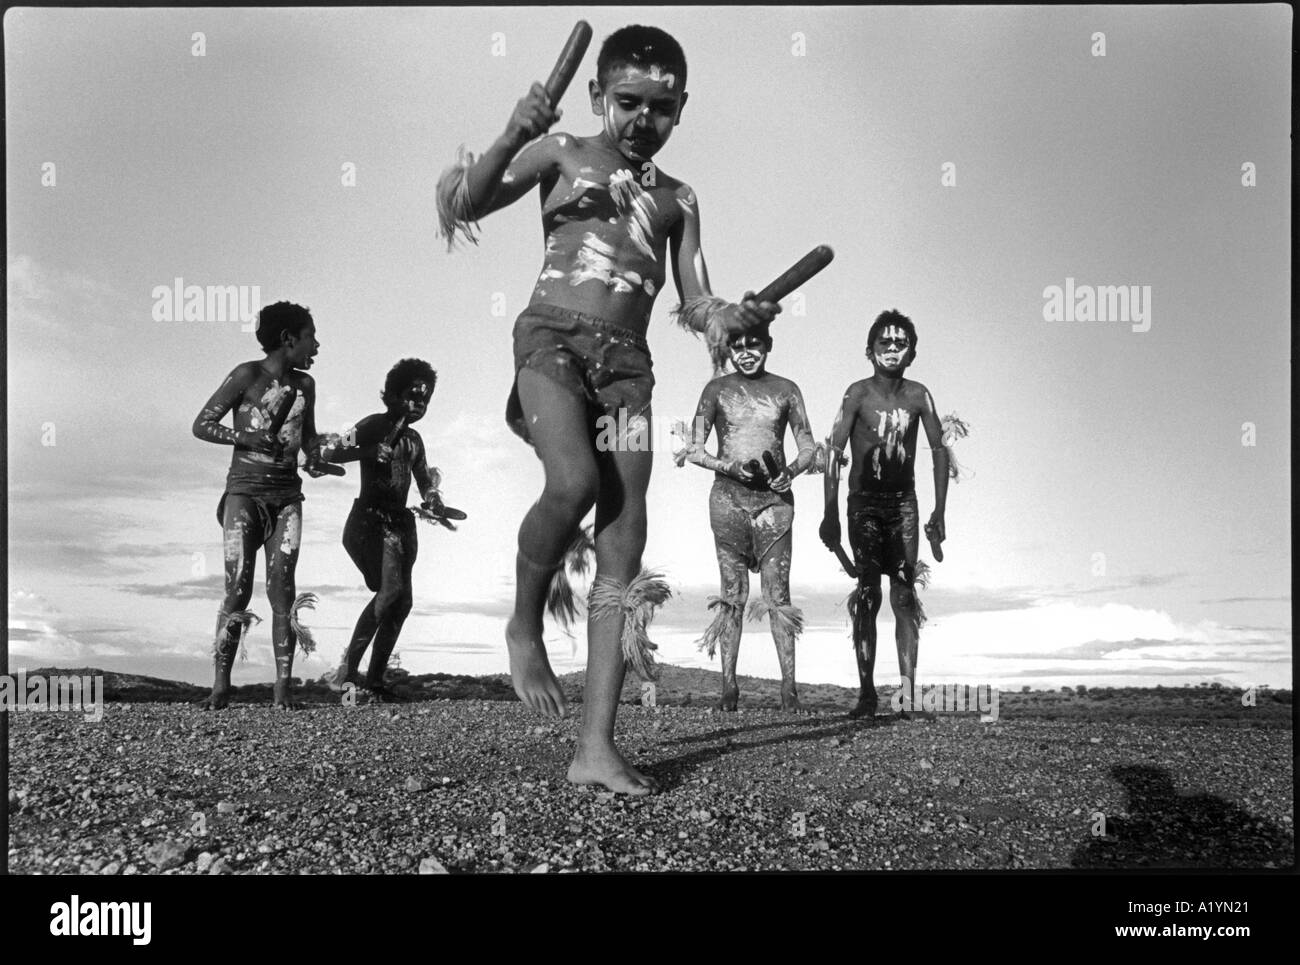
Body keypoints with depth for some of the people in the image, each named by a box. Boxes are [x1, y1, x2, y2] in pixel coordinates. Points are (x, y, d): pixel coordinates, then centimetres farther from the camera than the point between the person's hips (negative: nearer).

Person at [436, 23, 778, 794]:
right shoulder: (564, 153, 12)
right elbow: (466, 205, 1)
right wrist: (513, 138, -16)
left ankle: (597, 746, -6)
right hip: (552, 334, -3)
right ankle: (525, 625, -2)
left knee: (625, 546, -6)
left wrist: (737, 318, -6)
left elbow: (696, 307, 16)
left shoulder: (678, 199, 21)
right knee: (575, 481, -32)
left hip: (628, 361, 4)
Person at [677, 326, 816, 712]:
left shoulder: (785, 390, 8)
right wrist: (730, 467, -15)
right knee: (732, 593, 1)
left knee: (778, 594, -4)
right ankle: (728, 685, 4)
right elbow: (694, 450, 3)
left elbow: (808, 448, 9)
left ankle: (789, 687, -4)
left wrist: (791, 471, -12)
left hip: (774, 497, 0)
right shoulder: (717, 389, 6)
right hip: (728, 497, 0)